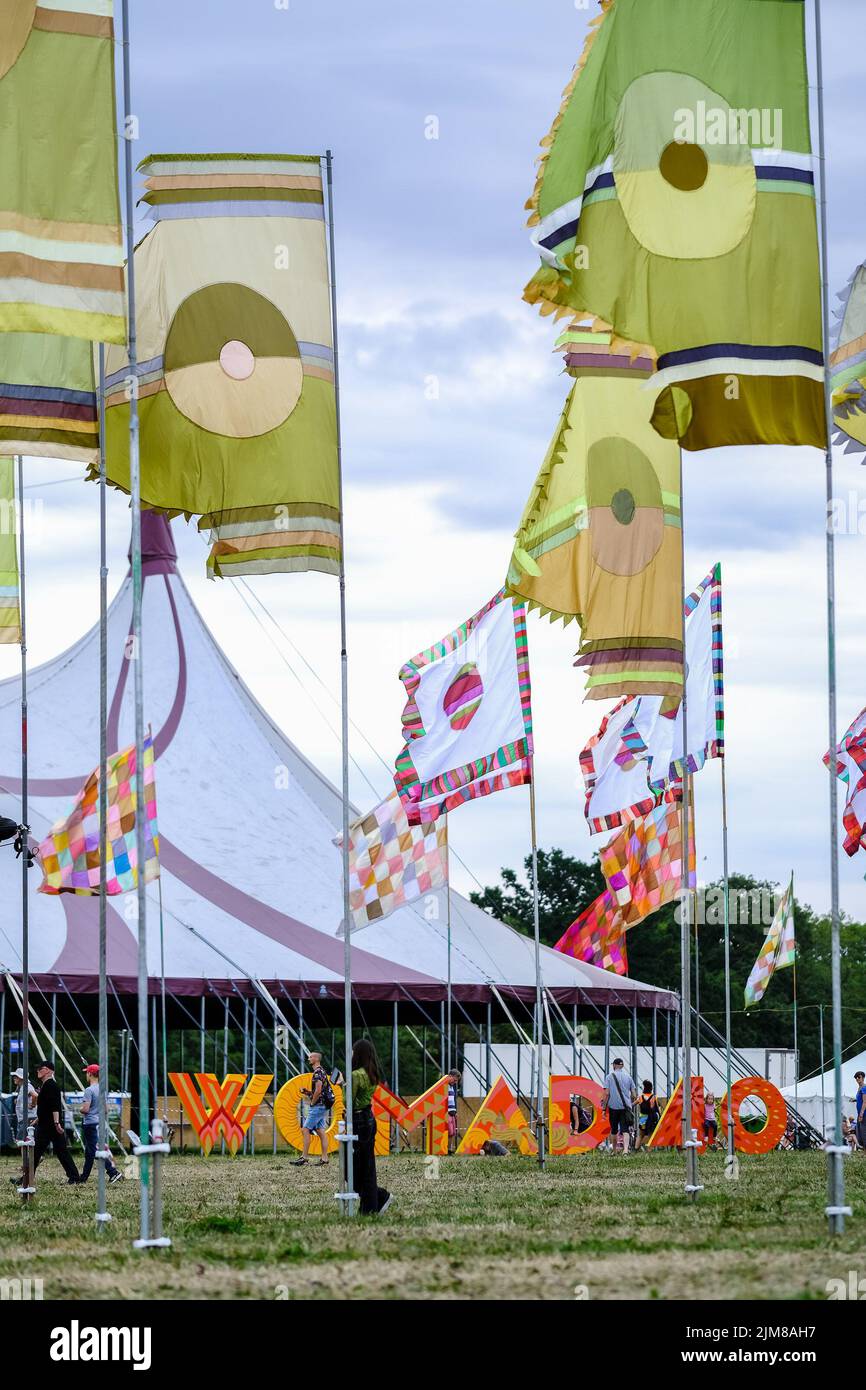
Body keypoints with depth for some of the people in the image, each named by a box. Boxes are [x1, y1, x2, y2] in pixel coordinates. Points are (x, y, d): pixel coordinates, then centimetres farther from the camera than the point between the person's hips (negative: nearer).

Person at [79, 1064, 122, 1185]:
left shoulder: (89, 1090, -16)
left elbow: (85, 1109, -21)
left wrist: (80, 1110, -1)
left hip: (90, 1124, -9)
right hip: (99, 1122, 9)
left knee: (96, 1151, -11)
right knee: (89, 1152, 16)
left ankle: (114, 1172, -21)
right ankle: (84, 1177, 22)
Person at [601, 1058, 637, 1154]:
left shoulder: (610, 1077, 1)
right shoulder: (628, 1077, 8)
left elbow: (606, 1093, -6)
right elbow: (634, 1095, 8)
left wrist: (604, 1108, -1)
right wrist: (632, 1104, 24)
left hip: (613, 1106, -1)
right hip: (626, 1106, 1)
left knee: (614, 1130, 12)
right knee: (625, 1129, -5)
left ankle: (615, 1150, 19)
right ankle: (625, 1148, -24)